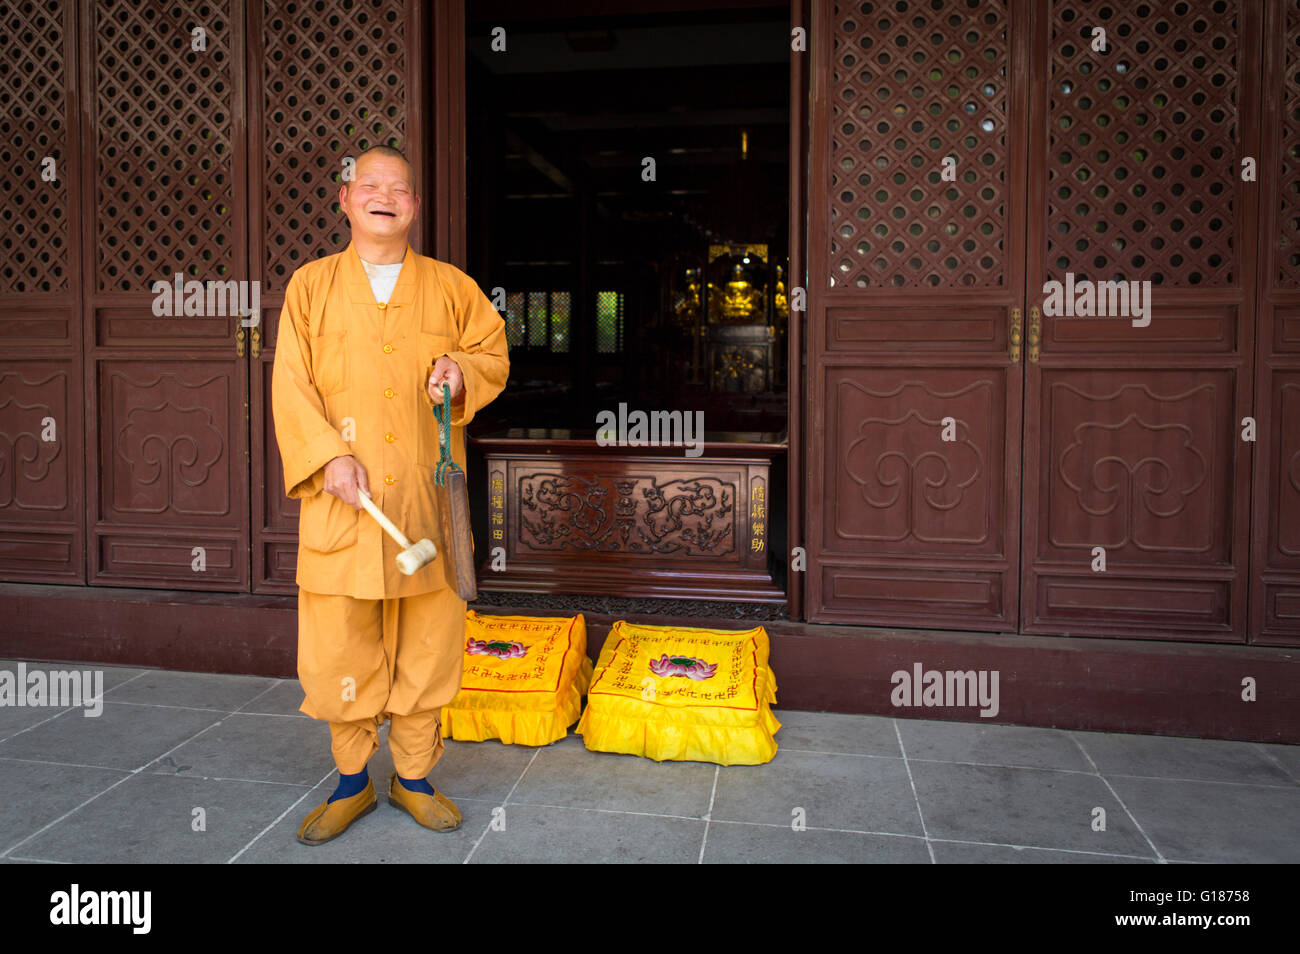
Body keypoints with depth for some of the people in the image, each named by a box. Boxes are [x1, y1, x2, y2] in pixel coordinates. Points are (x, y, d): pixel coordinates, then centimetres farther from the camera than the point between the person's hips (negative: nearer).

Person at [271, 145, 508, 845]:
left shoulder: (451, 287, 9)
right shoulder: (310, 285, 7)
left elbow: (494, 350, 16)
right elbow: (291, 385, 1)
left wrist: (462, 369, -7)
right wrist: (329, 456, -13)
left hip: (427, 498, 1)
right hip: (342, 499, 0)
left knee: (427, 642, 6)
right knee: (339, 647, 4)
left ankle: (415, 777, 24)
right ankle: (352, 782, 24)